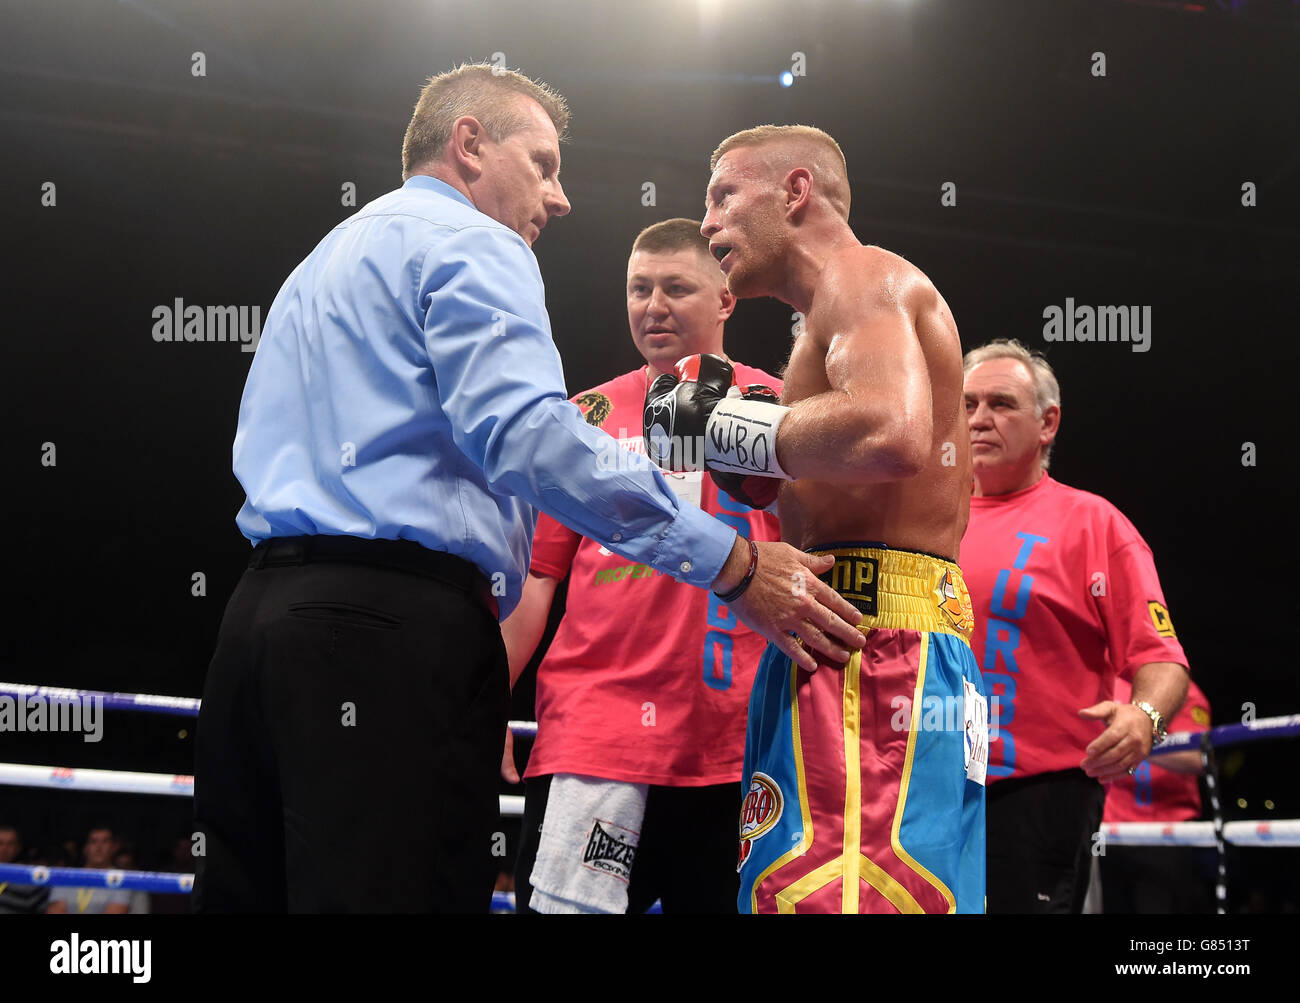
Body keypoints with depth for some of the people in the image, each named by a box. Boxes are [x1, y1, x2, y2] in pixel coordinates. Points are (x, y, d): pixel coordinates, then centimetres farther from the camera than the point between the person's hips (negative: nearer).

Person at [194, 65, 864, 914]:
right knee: (400, 892, -13)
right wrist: (733, 564, -19)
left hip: (263, 614, 10)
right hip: (397, 628, -10)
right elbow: (523, 430, -17)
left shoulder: (326, 262, 31)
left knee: (250, 887, 8)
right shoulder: (469, 244, 1)